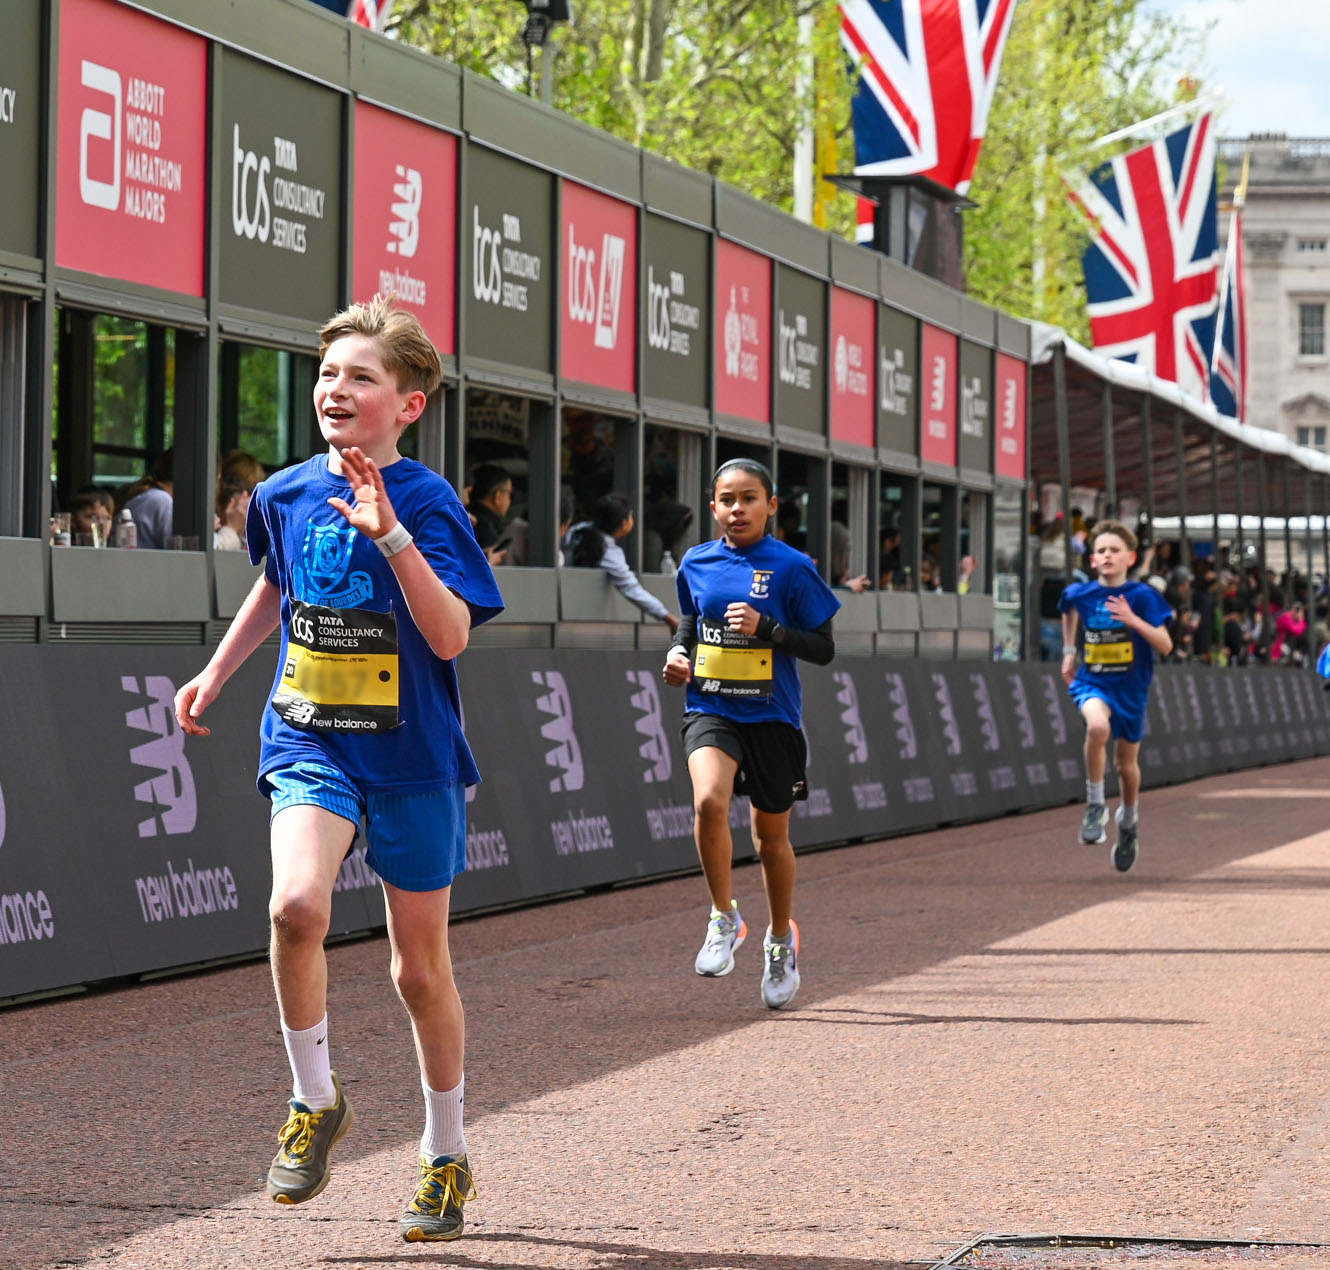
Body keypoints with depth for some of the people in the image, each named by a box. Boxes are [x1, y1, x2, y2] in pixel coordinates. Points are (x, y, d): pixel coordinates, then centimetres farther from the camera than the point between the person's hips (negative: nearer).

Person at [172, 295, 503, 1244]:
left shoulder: (428, 503, -12)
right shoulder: (285, 495, 1)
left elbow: (452, 635, -25)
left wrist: (390, 534, -33)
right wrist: (215, 676, 25)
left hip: (412, 756, -2)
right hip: (308, 742, 2)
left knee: (421, 963, 8)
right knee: (297, 906, -25)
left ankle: (447, 1156, 27)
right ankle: (316, 1101, -3)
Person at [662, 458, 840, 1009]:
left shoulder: (791, 567, -6)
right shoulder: (696, 563, 4)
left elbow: (824, 649, -5)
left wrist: (766, 627, -19)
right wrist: (679, 651, 2)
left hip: (771, 715, -1)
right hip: (710, 709, 1)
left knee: (771, 836, 11)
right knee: (709, 801, -27)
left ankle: (781, 941, 35)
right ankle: (724, 918, -8)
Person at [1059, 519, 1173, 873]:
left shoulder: (1142, 597, -12)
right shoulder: (1080, 593, -5)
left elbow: (1165, 646, -17)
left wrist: (1133, 620, -29)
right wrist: (1069, 651, 17)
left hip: (1131, 688, 0)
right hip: (1092, 682, 0)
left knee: (1127, 763, 12)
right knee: (1098, 726, -34)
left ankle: (1129, 819, 43)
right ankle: (1095, 806, -17)